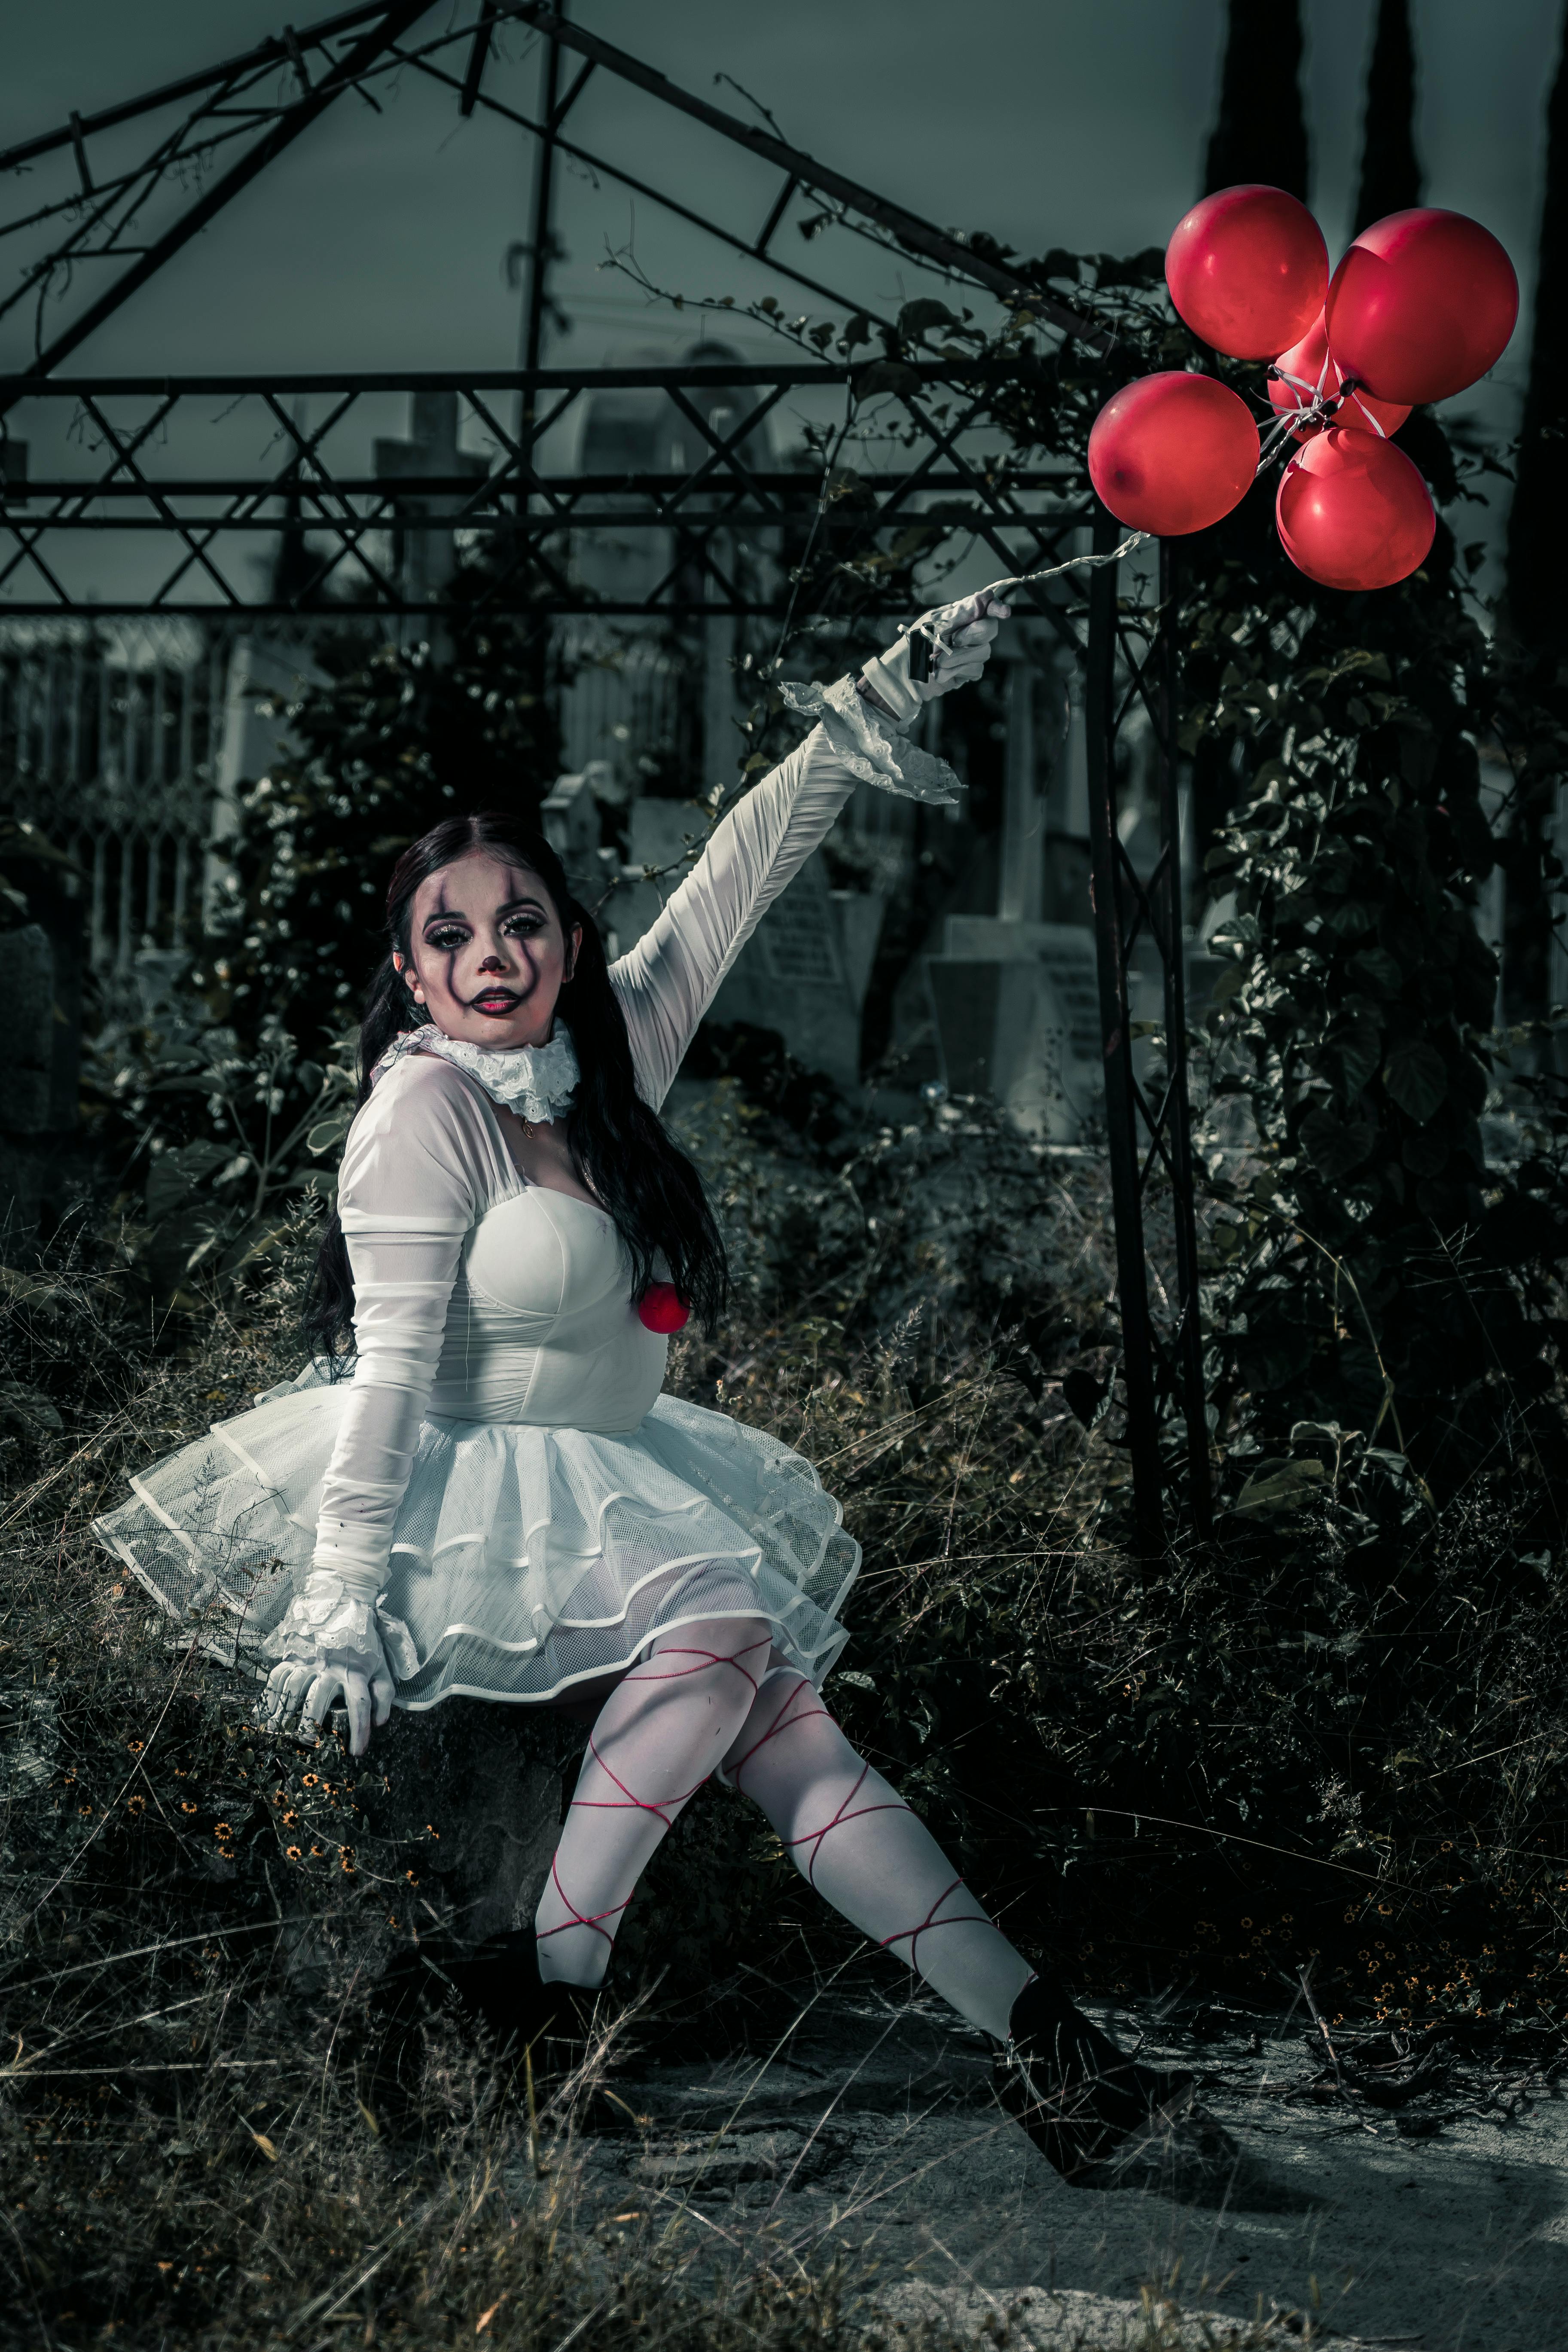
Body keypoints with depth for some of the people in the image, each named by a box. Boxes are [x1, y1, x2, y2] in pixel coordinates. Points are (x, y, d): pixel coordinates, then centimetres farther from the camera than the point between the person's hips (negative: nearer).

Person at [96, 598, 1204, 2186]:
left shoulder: (613, 1048, 5)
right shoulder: (425, 1112, -14)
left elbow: (733, 882, 11)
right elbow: (391, 1369, -18)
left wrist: (866, 721, 8)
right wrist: (343, 1603, -23)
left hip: (599, 1489, 7)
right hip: (453, 1501, -7)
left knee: (791, 1727, -9)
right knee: (718, 1622, -28)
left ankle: (1043, 2049, -15)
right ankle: (544, 1992, -22)